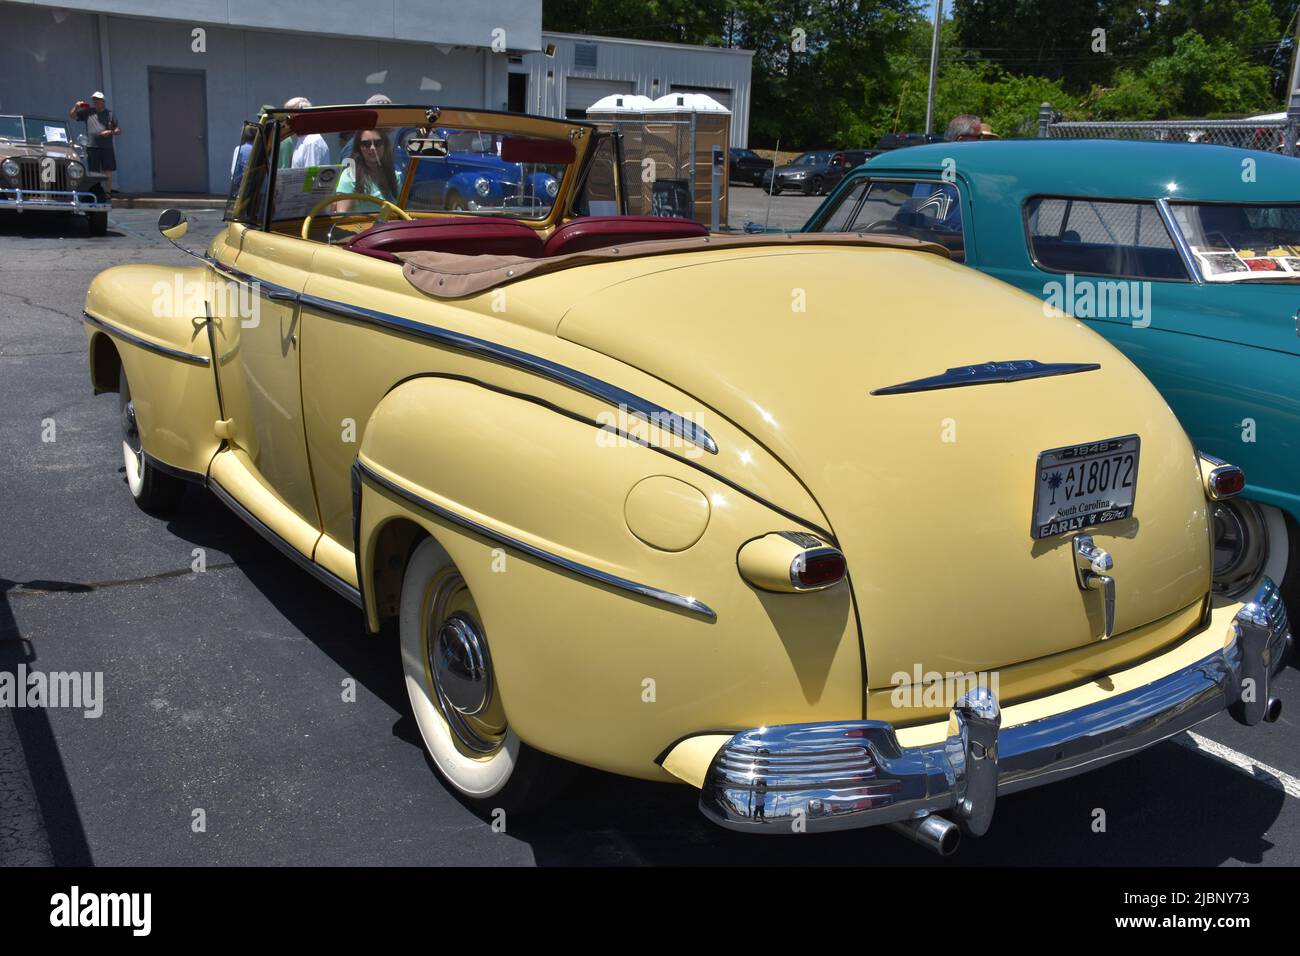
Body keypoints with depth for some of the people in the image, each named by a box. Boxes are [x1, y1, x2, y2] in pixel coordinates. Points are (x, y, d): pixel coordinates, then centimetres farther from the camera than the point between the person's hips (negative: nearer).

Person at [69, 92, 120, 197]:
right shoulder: (88, 112, 10)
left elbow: (119, 131, 10)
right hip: (92, 147, 0)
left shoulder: (109, 113, 9)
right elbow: (71, 116, 14)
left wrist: (111, 132, -10)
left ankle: (108, 192, 0)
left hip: (107, 147, 0)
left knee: (108, 171, -3)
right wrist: (76, 107, -2)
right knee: (94, 172, 0)